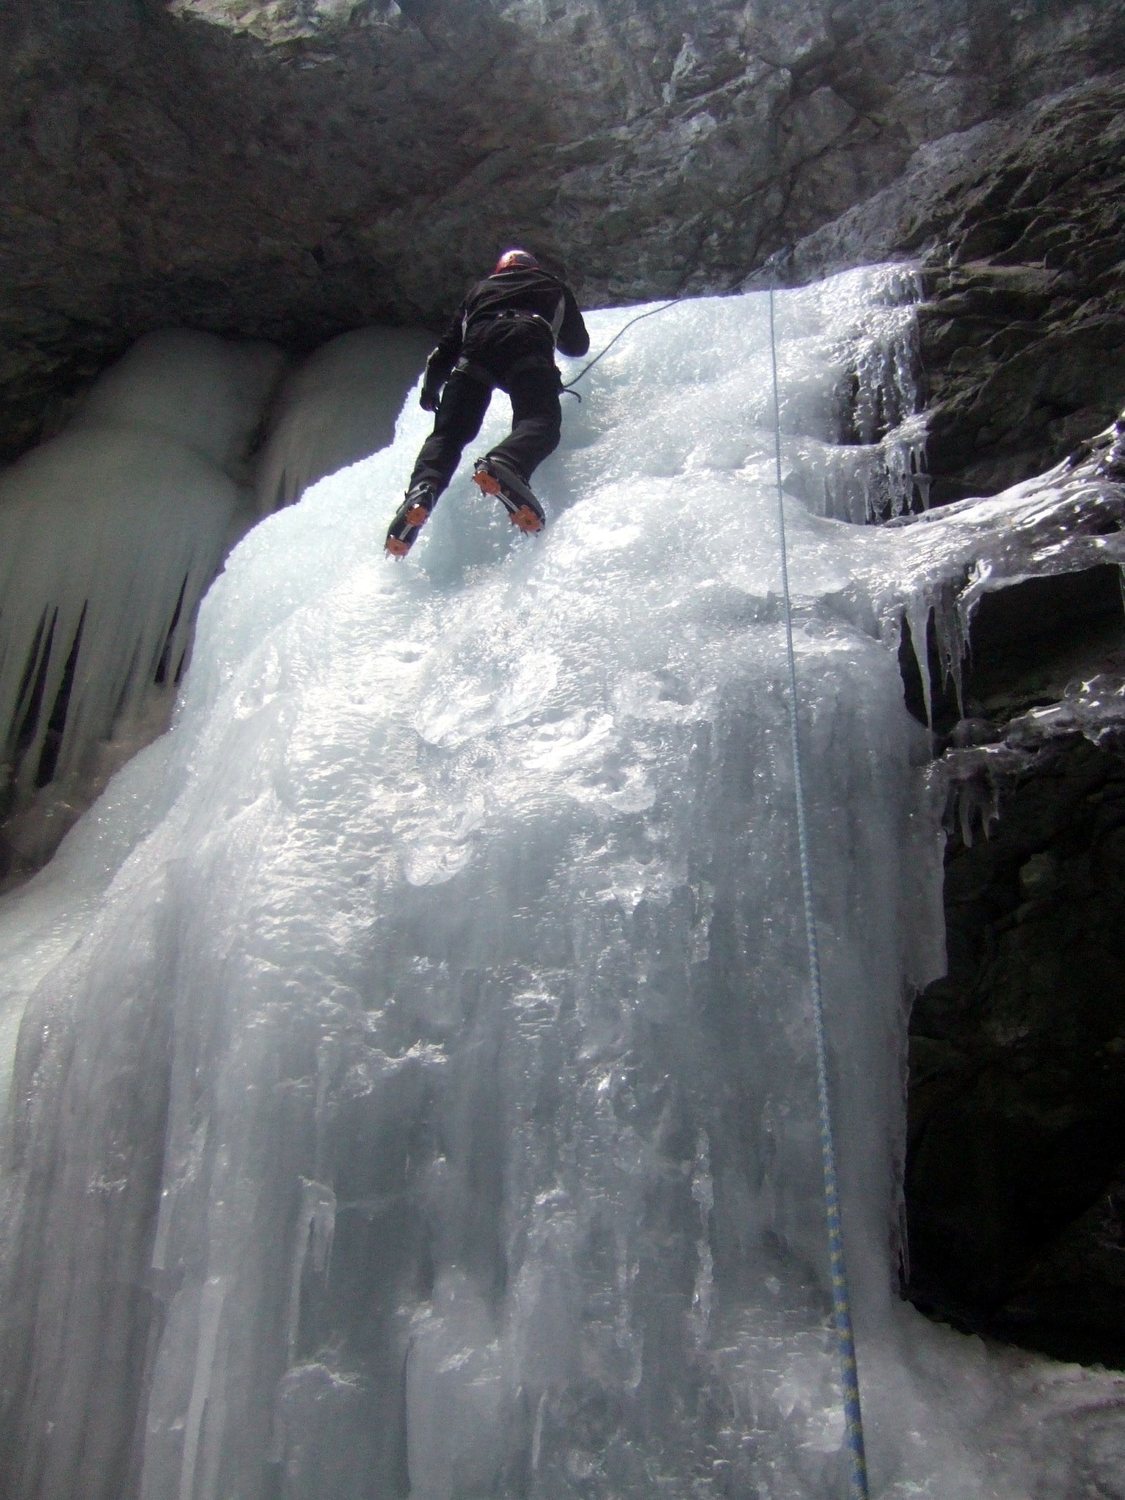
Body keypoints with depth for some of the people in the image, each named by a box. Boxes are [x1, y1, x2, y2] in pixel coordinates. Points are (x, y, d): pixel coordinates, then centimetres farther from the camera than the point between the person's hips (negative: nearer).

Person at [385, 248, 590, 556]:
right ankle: (505, 465, -53)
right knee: (539, 419, -19)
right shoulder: (554, 286, 39)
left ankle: (423, 489, -31)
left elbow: (448, 343, 33)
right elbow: (578, 345, 42)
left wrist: (431, 387, 43)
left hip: (478, 345, 2)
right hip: (529, 343, -2)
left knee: (450, 429, -1)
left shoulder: (480, 289, 40)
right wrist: (554, 335, 63)